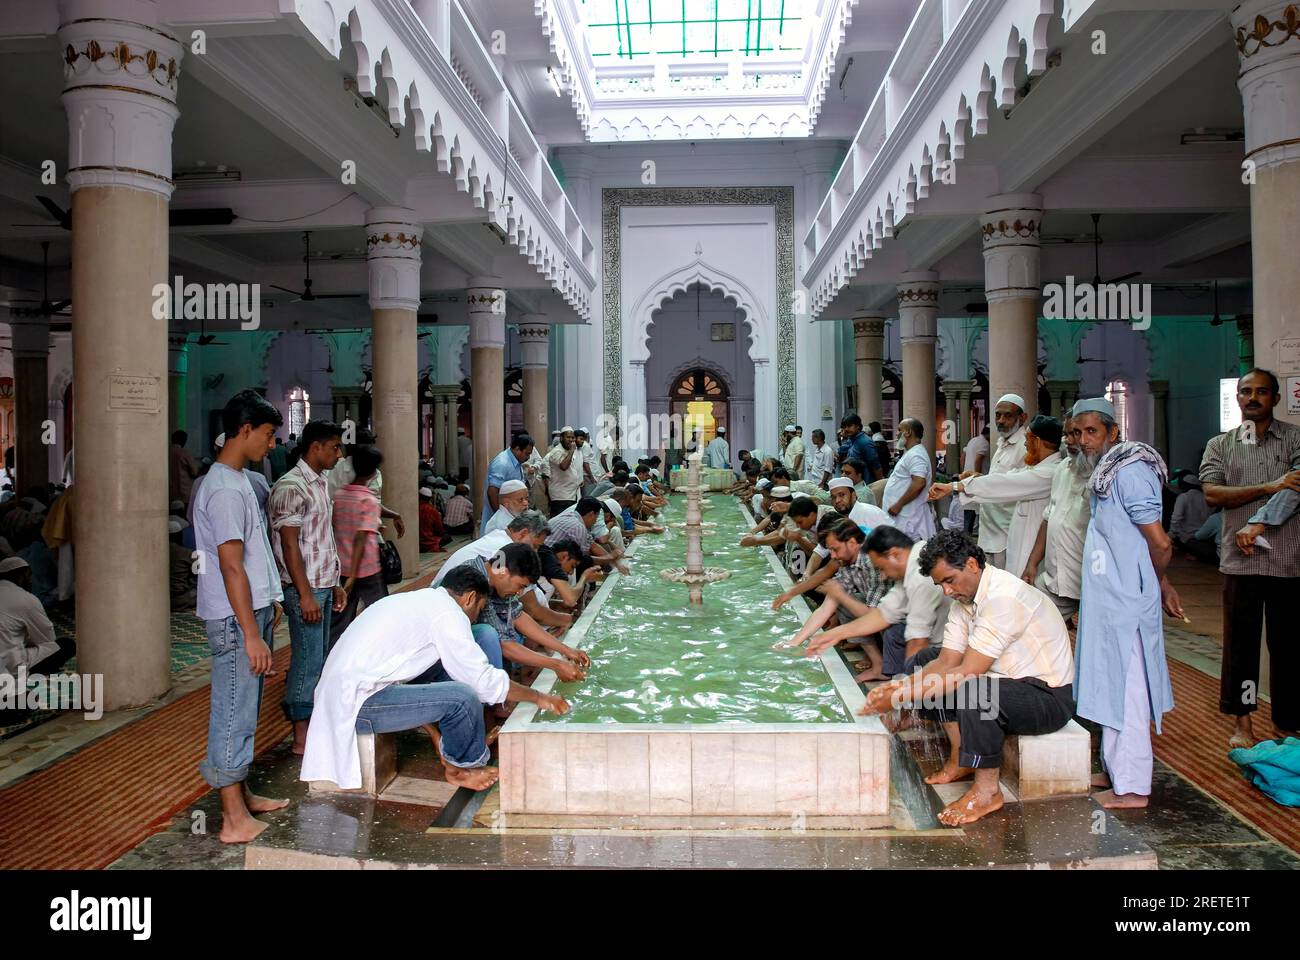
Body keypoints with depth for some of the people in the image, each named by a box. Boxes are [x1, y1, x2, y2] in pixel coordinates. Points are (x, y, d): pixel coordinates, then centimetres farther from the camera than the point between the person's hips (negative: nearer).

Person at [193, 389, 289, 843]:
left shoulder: (236, 479, 12)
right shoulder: (226, 490, -20)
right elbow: (231, 566, -23)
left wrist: (268, 601, 22)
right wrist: (251, 633, -23)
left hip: (251, 610, 10)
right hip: (236, 619, -10)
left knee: (243, 709, 17)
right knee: (234, 713, -3)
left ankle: (241, 794, 29)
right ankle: (235, 819, 4)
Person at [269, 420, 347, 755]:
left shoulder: (321, 483, 14)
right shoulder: (291, 487, -15)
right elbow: (289, 544, -18)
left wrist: (335, 584, 19)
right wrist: (305, 594, -19)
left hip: (323, 585, 9)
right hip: (304, 589, -9)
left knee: (319, 658, 14)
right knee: (308, 660, -3)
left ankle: (314, 724, 24)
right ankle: (302, 737, 6)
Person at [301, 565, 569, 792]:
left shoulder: (419, 600, 17)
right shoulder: (446, 612, -12)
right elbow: (482, 680, -13)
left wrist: (439, 739, 25)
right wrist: (538, 697, 0)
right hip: (358, 704, -10)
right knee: (463, 696, -23)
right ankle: (463, 767, 5)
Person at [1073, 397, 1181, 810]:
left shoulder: (1128, 472, -17)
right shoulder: (1105, 473, 14)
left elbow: (1159, 543, -19)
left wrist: (1158, 582, -1)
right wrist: (1161, 585, 17)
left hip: (1126, 602, -10)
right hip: (1109, 601, 10)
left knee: (1126, 691, -3)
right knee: (1112, 689, 17)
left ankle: (1131, 787, 6)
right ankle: (1115, 771, 29)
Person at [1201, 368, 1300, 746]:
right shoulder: (1220, 445, 10)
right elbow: (1213, 494, -4)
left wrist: (1258, 523, -20)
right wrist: (1269, 487, -14)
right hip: (1240, 561, 1)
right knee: (1240, 642, 5)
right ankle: (1242, 722, 16)